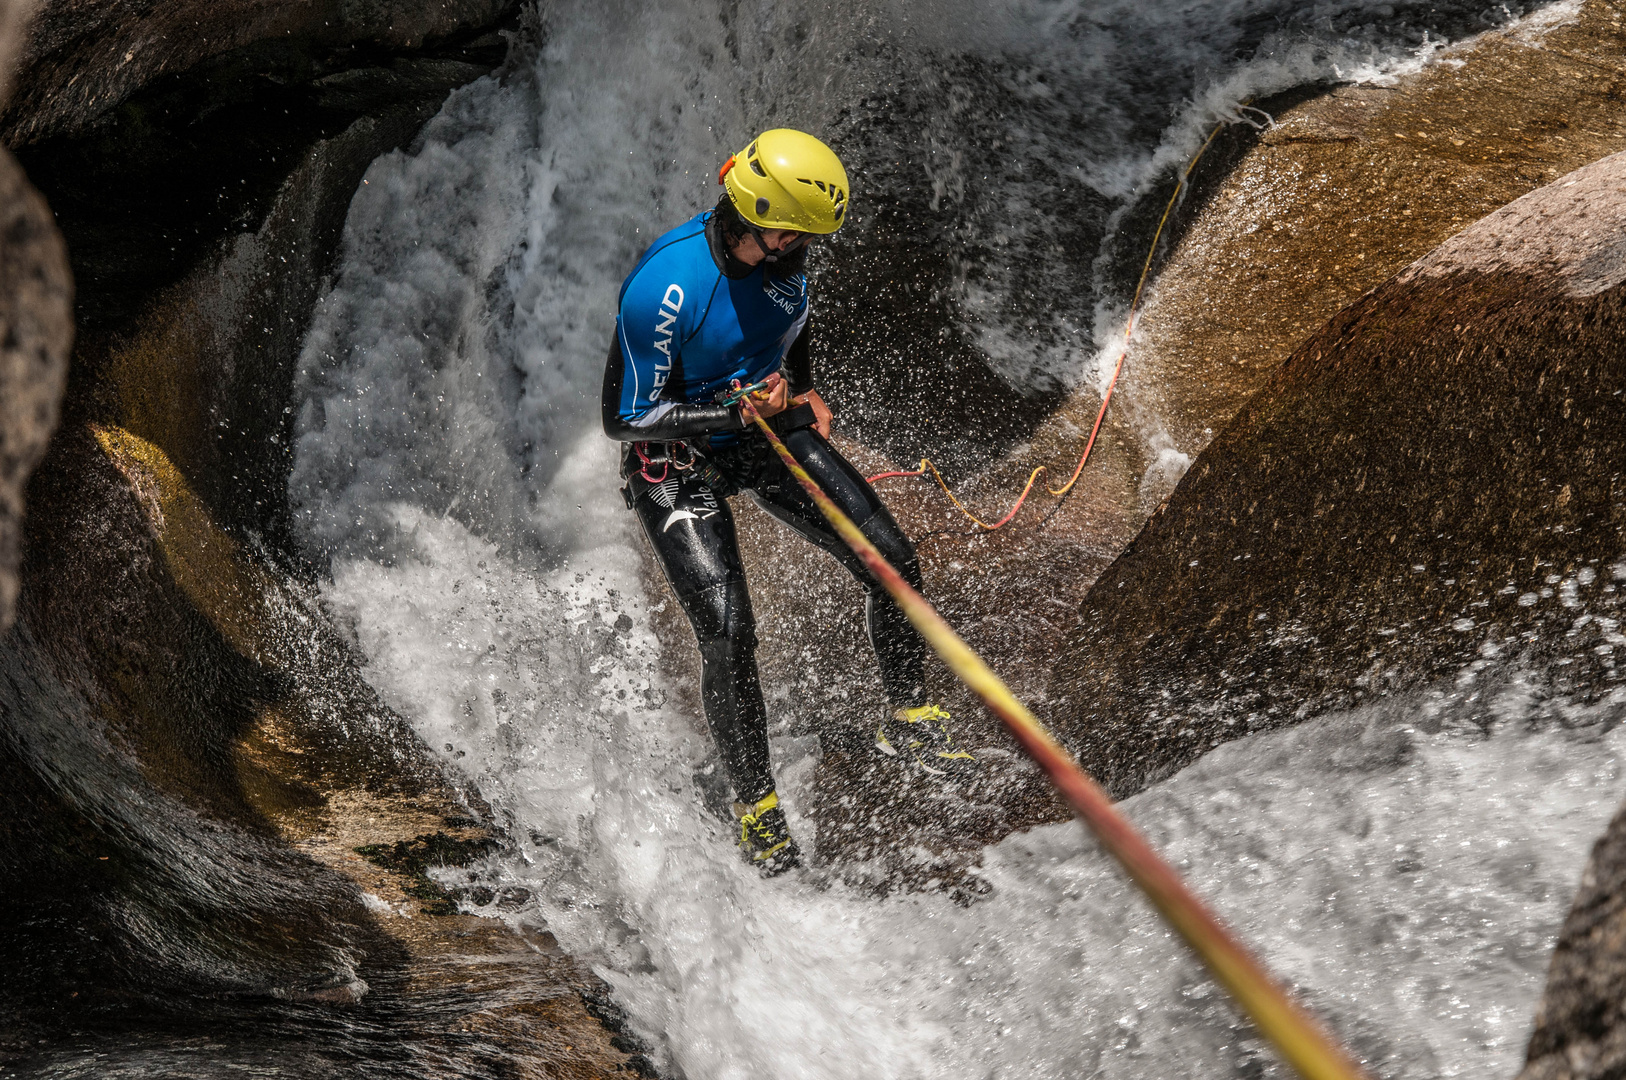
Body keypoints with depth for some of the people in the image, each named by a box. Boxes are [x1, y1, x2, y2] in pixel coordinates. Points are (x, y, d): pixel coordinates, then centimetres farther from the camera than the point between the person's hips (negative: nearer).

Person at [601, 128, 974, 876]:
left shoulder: (783, 256, -9)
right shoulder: (664, 288, -31)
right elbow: (624, 420, -23)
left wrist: (804, 393, 9)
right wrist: (738, 411, -27)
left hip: (765, 425, 6)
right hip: (674, 456, -6)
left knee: (891, 560, -8)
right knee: (728, 630, -17)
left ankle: (907, 718, 14)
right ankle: (755, 804, 5)